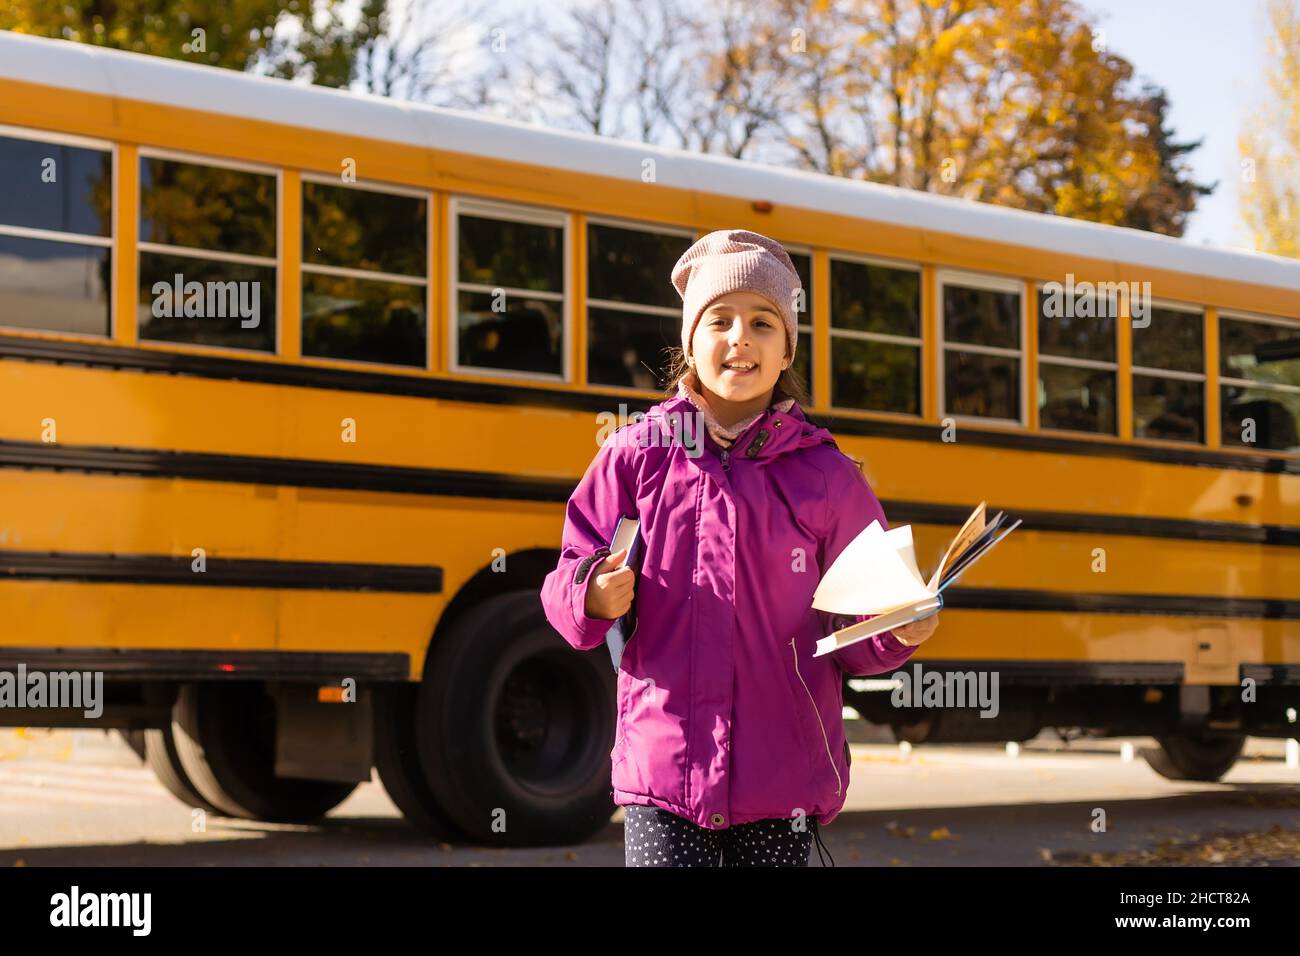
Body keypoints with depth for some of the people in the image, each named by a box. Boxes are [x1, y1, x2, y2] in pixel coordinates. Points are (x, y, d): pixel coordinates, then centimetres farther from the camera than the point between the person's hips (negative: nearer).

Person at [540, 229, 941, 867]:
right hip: (661, 761, 0)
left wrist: (896, 631, -13)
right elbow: (568, 582, 7)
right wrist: (592, 595, -14)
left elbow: (853, 637, 8)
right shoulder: (635, 456, 4)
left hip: (785, 779, 1)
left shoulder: (827, 477, 4)